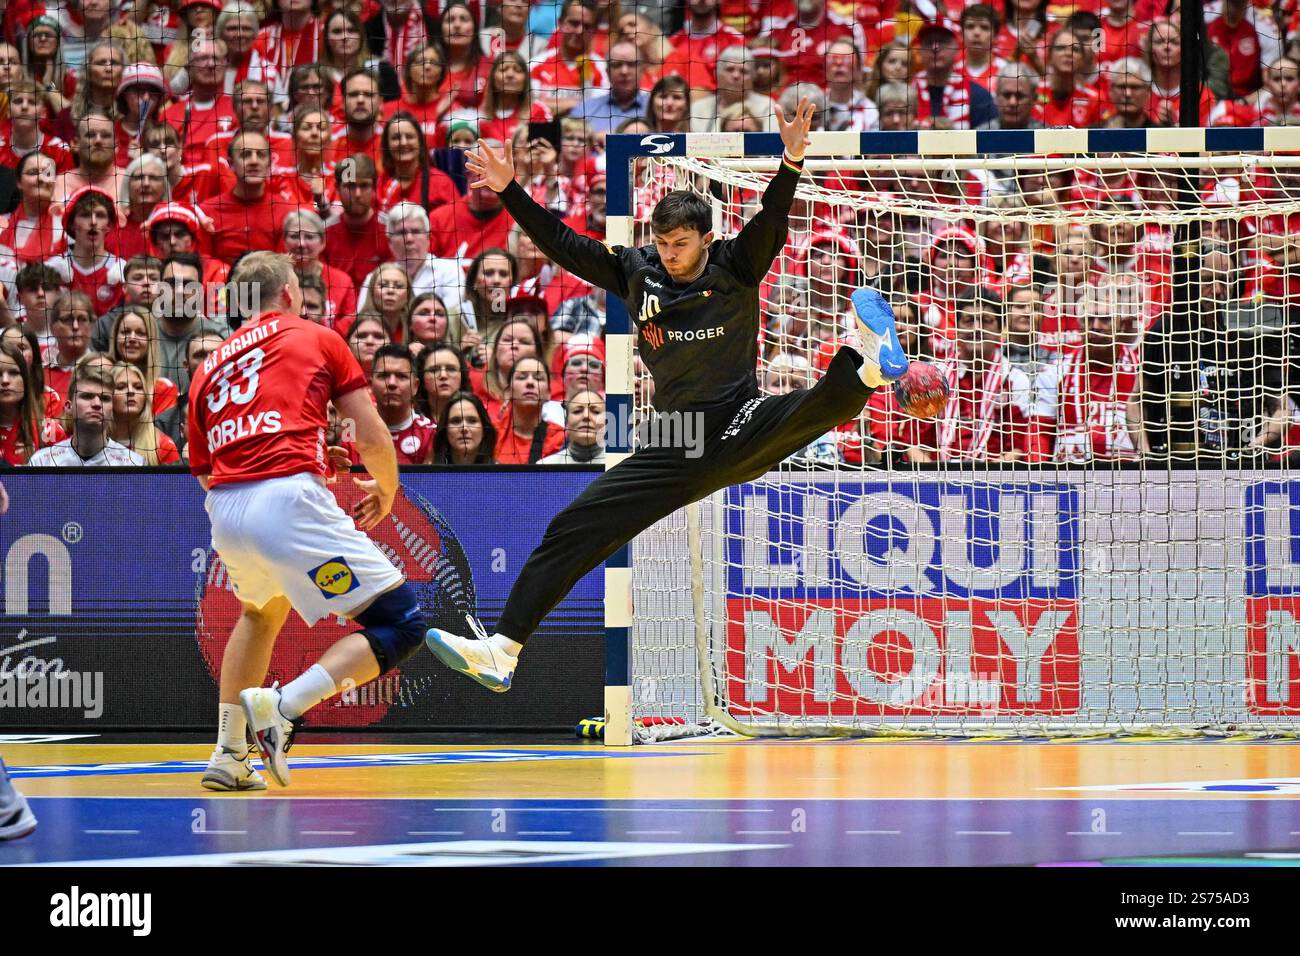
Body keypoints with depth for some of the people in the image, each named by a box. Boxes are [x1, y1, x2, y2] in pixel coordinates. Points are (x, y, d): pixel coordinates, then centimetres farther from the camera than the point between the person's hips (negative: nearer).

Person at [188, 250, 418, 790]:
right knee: (401, 624, -2)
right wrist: (386, 491, 29)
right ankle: (284, 706, -20)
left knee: (261, 613, 36)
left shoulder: (209, 367, 27)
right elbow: (372, 437, 10)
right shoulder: (316, 339, 15)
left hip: (224, 511, 6)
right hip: (287, 498, -6)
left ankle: (228, 759, 30)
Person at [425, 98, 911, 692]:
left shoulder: (735, 270, -4)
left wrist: (791, 162, -38)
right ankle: (502, 650, -4)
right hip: (679, 453, 4)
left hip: (742, 431, -4)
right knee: (571, 532, -3)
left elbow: (772, 221, -20)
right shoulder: (637, 275, 6)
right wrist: (510, 192, -2)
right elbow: (561, 243, 8)